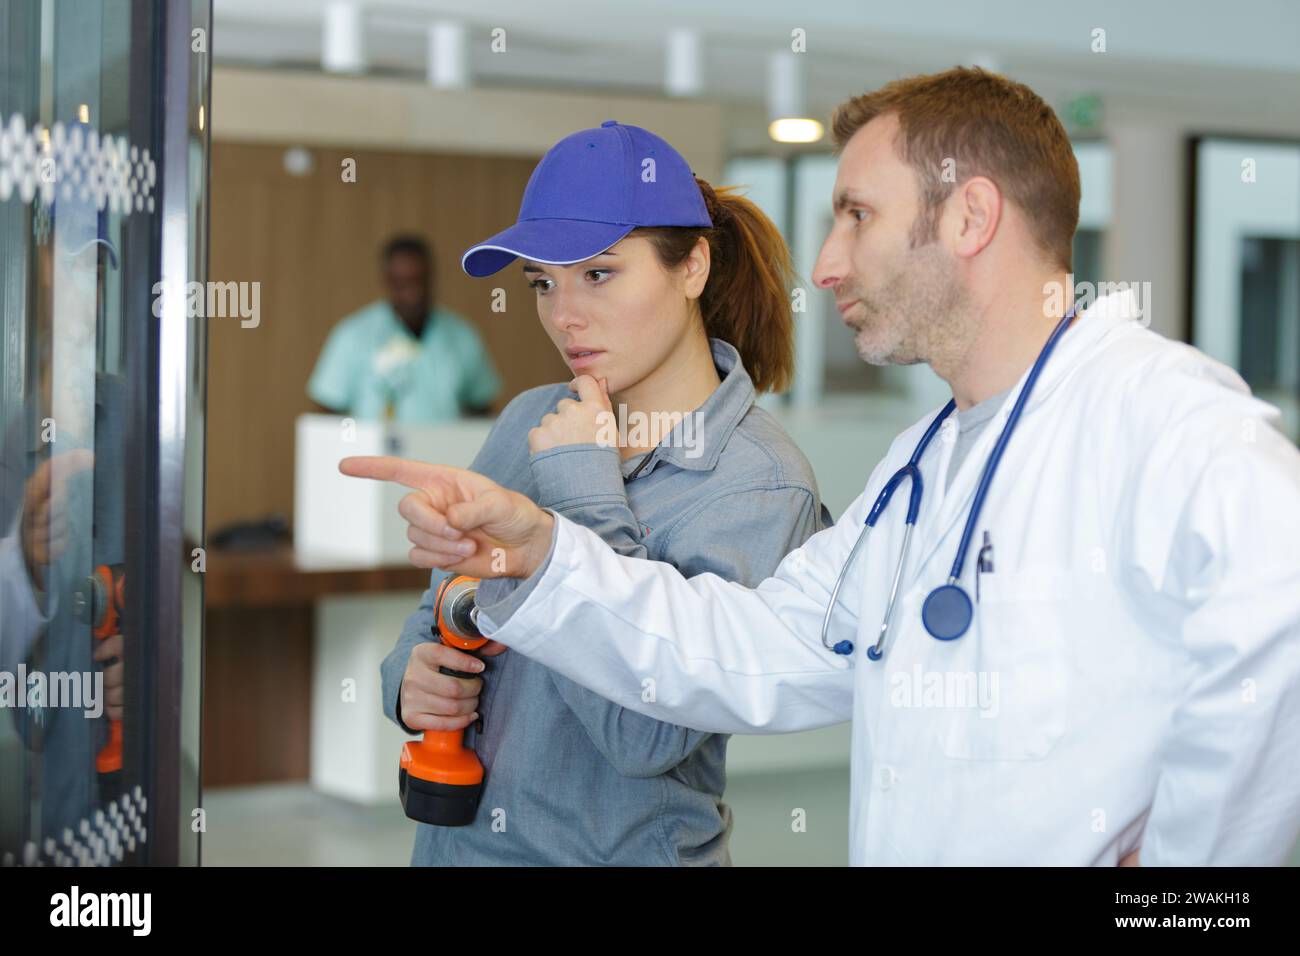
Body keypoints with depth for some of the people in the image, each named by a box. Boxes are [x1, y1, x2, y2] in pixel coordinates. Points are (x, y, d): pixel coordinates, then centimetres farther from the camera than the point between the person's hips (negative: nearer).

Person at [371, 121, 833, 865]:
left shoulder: (761, 489, -18)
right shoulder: (530, 424, 0)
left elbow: (649, 735, -26)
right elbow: (438, 606, 12)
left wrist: (584, 494, -21)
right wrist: (411, 678, -10)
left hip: (623, 850, -5)